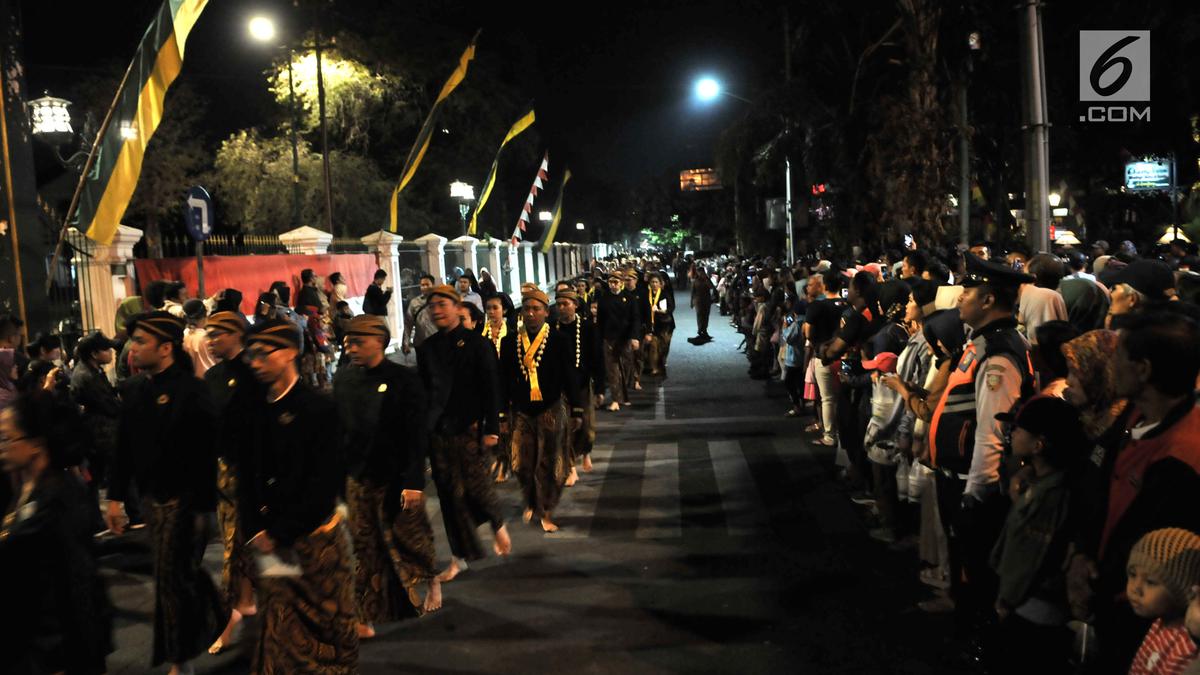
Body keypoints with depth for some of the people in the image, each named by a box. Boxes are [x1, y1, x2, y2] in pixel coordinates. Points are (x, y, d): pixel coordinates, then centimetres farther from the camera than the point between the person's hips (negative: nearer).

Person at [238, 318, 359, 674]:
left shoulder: (318, 408, -12)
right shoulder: (255, 411, 6)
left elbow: (325, 482, -16)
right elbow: (246, 475, 8)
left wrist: (281, 533, -15)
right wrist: (256, 531, -5)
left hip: (316, 539, -5)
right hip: (269, 544, 5)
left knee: (329, 627, 10)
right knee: (278, 631, 11)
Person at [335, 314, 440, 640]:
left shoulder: (404, 380, -11)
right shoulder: (343, 379, 2)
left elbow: (417, 436, -13)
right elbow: (337, 429, 7)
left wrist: (414, 482, -17)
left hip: (396, 478, -4)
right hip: (357, 478, 4)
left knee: (408, 537, 9)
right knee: (365, 547, 8)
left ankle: (430, 578, 38)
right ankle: (367, 616, 19)